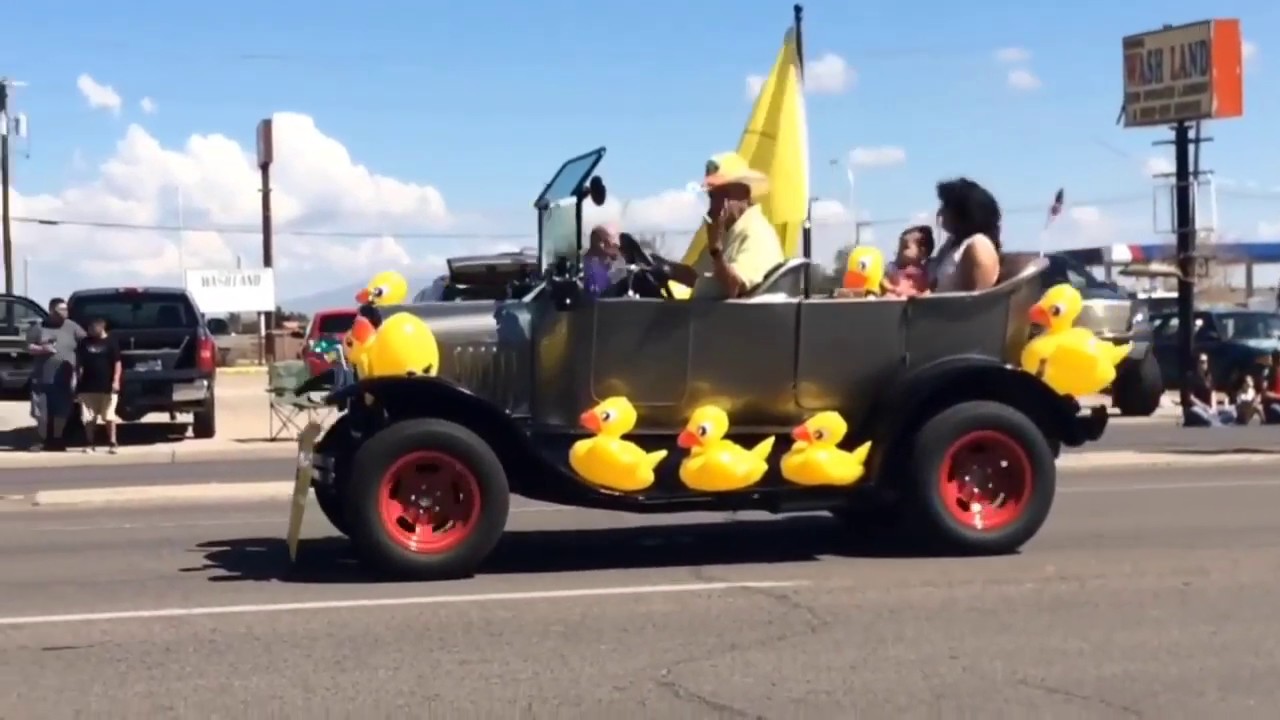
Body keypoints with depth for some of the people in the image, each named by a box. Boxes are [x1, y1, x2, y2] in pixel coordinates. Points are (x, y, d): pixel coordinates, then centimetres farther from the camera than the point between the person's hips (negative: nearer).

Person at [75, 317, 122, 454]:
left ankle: (113, 443, 5)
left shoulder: (111, 342, -3)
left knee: (109, 417, -1)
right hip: (88, 386, 4)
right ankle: (90, 444, 11)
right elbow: (79, 362, 14)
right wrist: (78, 380, 8)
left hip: (107, 386, -4)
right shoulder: (84, 343, 8)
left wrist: (116, 381, -12)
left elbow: (117, 363, -4)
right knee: (89, 418, 4)